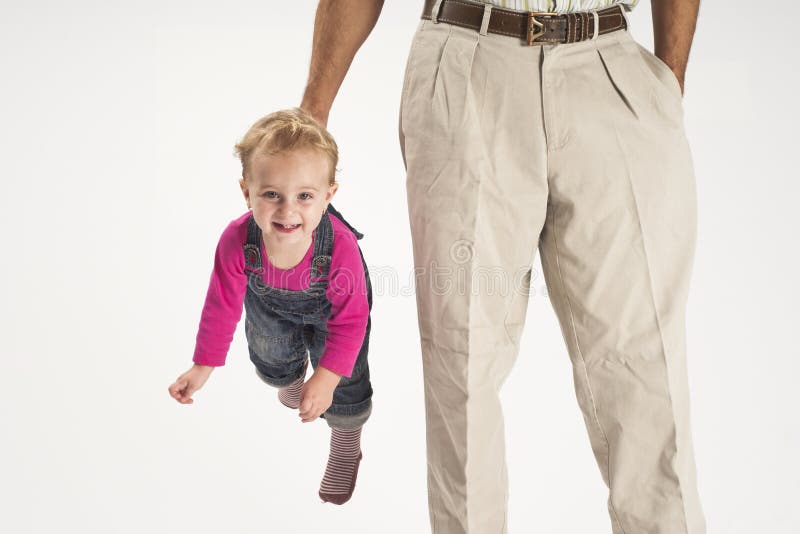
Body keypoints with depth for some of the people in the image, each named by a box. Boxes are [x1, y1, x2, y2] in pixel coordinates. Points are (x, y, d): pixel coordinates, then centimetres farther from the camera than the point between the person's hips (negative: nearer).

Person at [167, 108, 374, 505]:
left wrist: (327, 377, -31)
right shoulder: (237, 242, -41)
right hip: (270, 306, 2)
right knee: (273, 361, 29)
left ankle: (346, 447, 43)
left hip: (328, 310, -2)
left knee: (345, 385, 9)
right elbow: (222, 304, -21)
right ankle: (290, 372, 70)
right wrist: (203, 365, -14)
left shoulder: (341, 249, -46)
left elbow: (350, 320, -29)